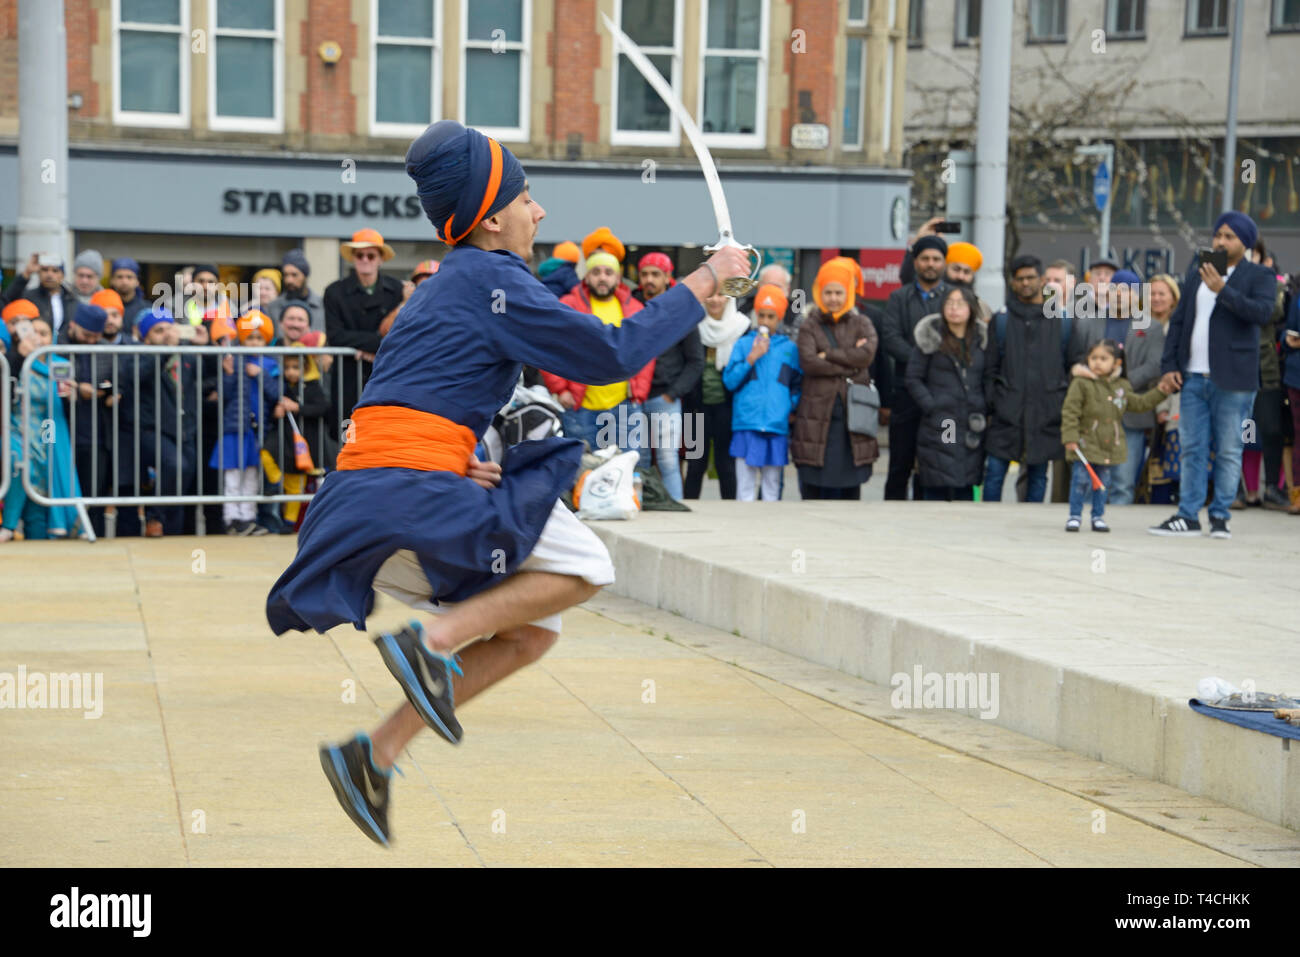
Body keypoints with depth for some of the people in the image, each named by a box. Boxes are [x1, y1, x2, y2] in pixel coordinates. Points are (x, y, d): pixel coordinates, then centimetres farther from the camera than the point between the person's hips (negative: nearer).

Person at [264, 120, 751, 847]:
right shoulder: (492, 279, -5)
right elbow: (612, 354, -8)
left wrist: (464, 461, 8)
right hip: (411, 494, -9)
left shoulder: (451, 286, 25)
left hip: (367, 524, 9)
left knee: (531, 631, 14)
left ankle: (376, 754, 8)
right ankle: (430, 641, -12)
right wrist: (702, 283, 1)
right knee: (586, 565, -3)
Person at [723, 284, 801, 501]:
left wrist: (793, 409, 2)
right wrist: (751, 358, -9)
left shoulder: (789, 347, 10)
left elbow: (798, 385, 17)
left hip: (777, 426, 1)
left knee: (772, 489, 4)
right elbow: (730, 381, 0)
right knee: (746, 490, -3)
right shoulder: (744, 344, 6)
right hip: (747, 425, -1)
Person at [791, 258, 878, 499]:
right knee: (813, 487, -1)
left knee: (850, 488, 4)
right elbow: (808, 362, -10)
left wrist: (829, 355, -9)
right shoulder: (809, 326, 7)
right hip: (817, 413, -1)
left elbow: (868, 353, -9)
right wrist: (849, 364, -10)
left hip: (853, 413, 1)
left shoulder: (861, 324, 11)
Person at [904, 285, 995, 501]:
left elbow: (990, 376, 12)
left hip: (973, 426, 3)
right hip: (939, 425, -3)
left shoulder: (982, 338, 9)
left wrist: (988, 411, 1)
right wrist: (931, 406, -9)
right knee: (936, 490, -5)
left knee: (966, 489, 4)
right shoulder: (931, 337, 1)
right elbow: (913, 378, 1)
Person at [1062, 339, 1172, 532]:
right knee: (1080, 481, -5)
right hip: (1086, 442, -4)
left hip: (1111, 447, 4)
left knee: (1102, 483, 11)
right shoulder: (1081, 384, -9)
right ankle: (1074, 516, 7)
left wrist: (1159, 392, 8)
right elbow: (1070, 411, -11)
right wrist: (1070, 437, -17)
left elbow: (1139, 403, 17)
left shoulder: (1122, 386, 8)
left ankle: (1098, 517, 21)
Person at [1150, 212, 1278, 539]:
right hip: (1193, 377, 5)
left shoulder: (1259, 277, 0)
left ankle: (1220, 517, 6)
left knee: (1228, 451, 0)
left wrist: (1222, 290, -25)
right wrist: (1169, 364, 8)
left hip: (1232, 380, -5)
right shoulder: (1197, 273, 16)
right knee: (1192, 449, 6)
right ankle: (1188, 516, 9)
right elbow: (1179, 319, 17)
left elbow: (1262, 312, -18)